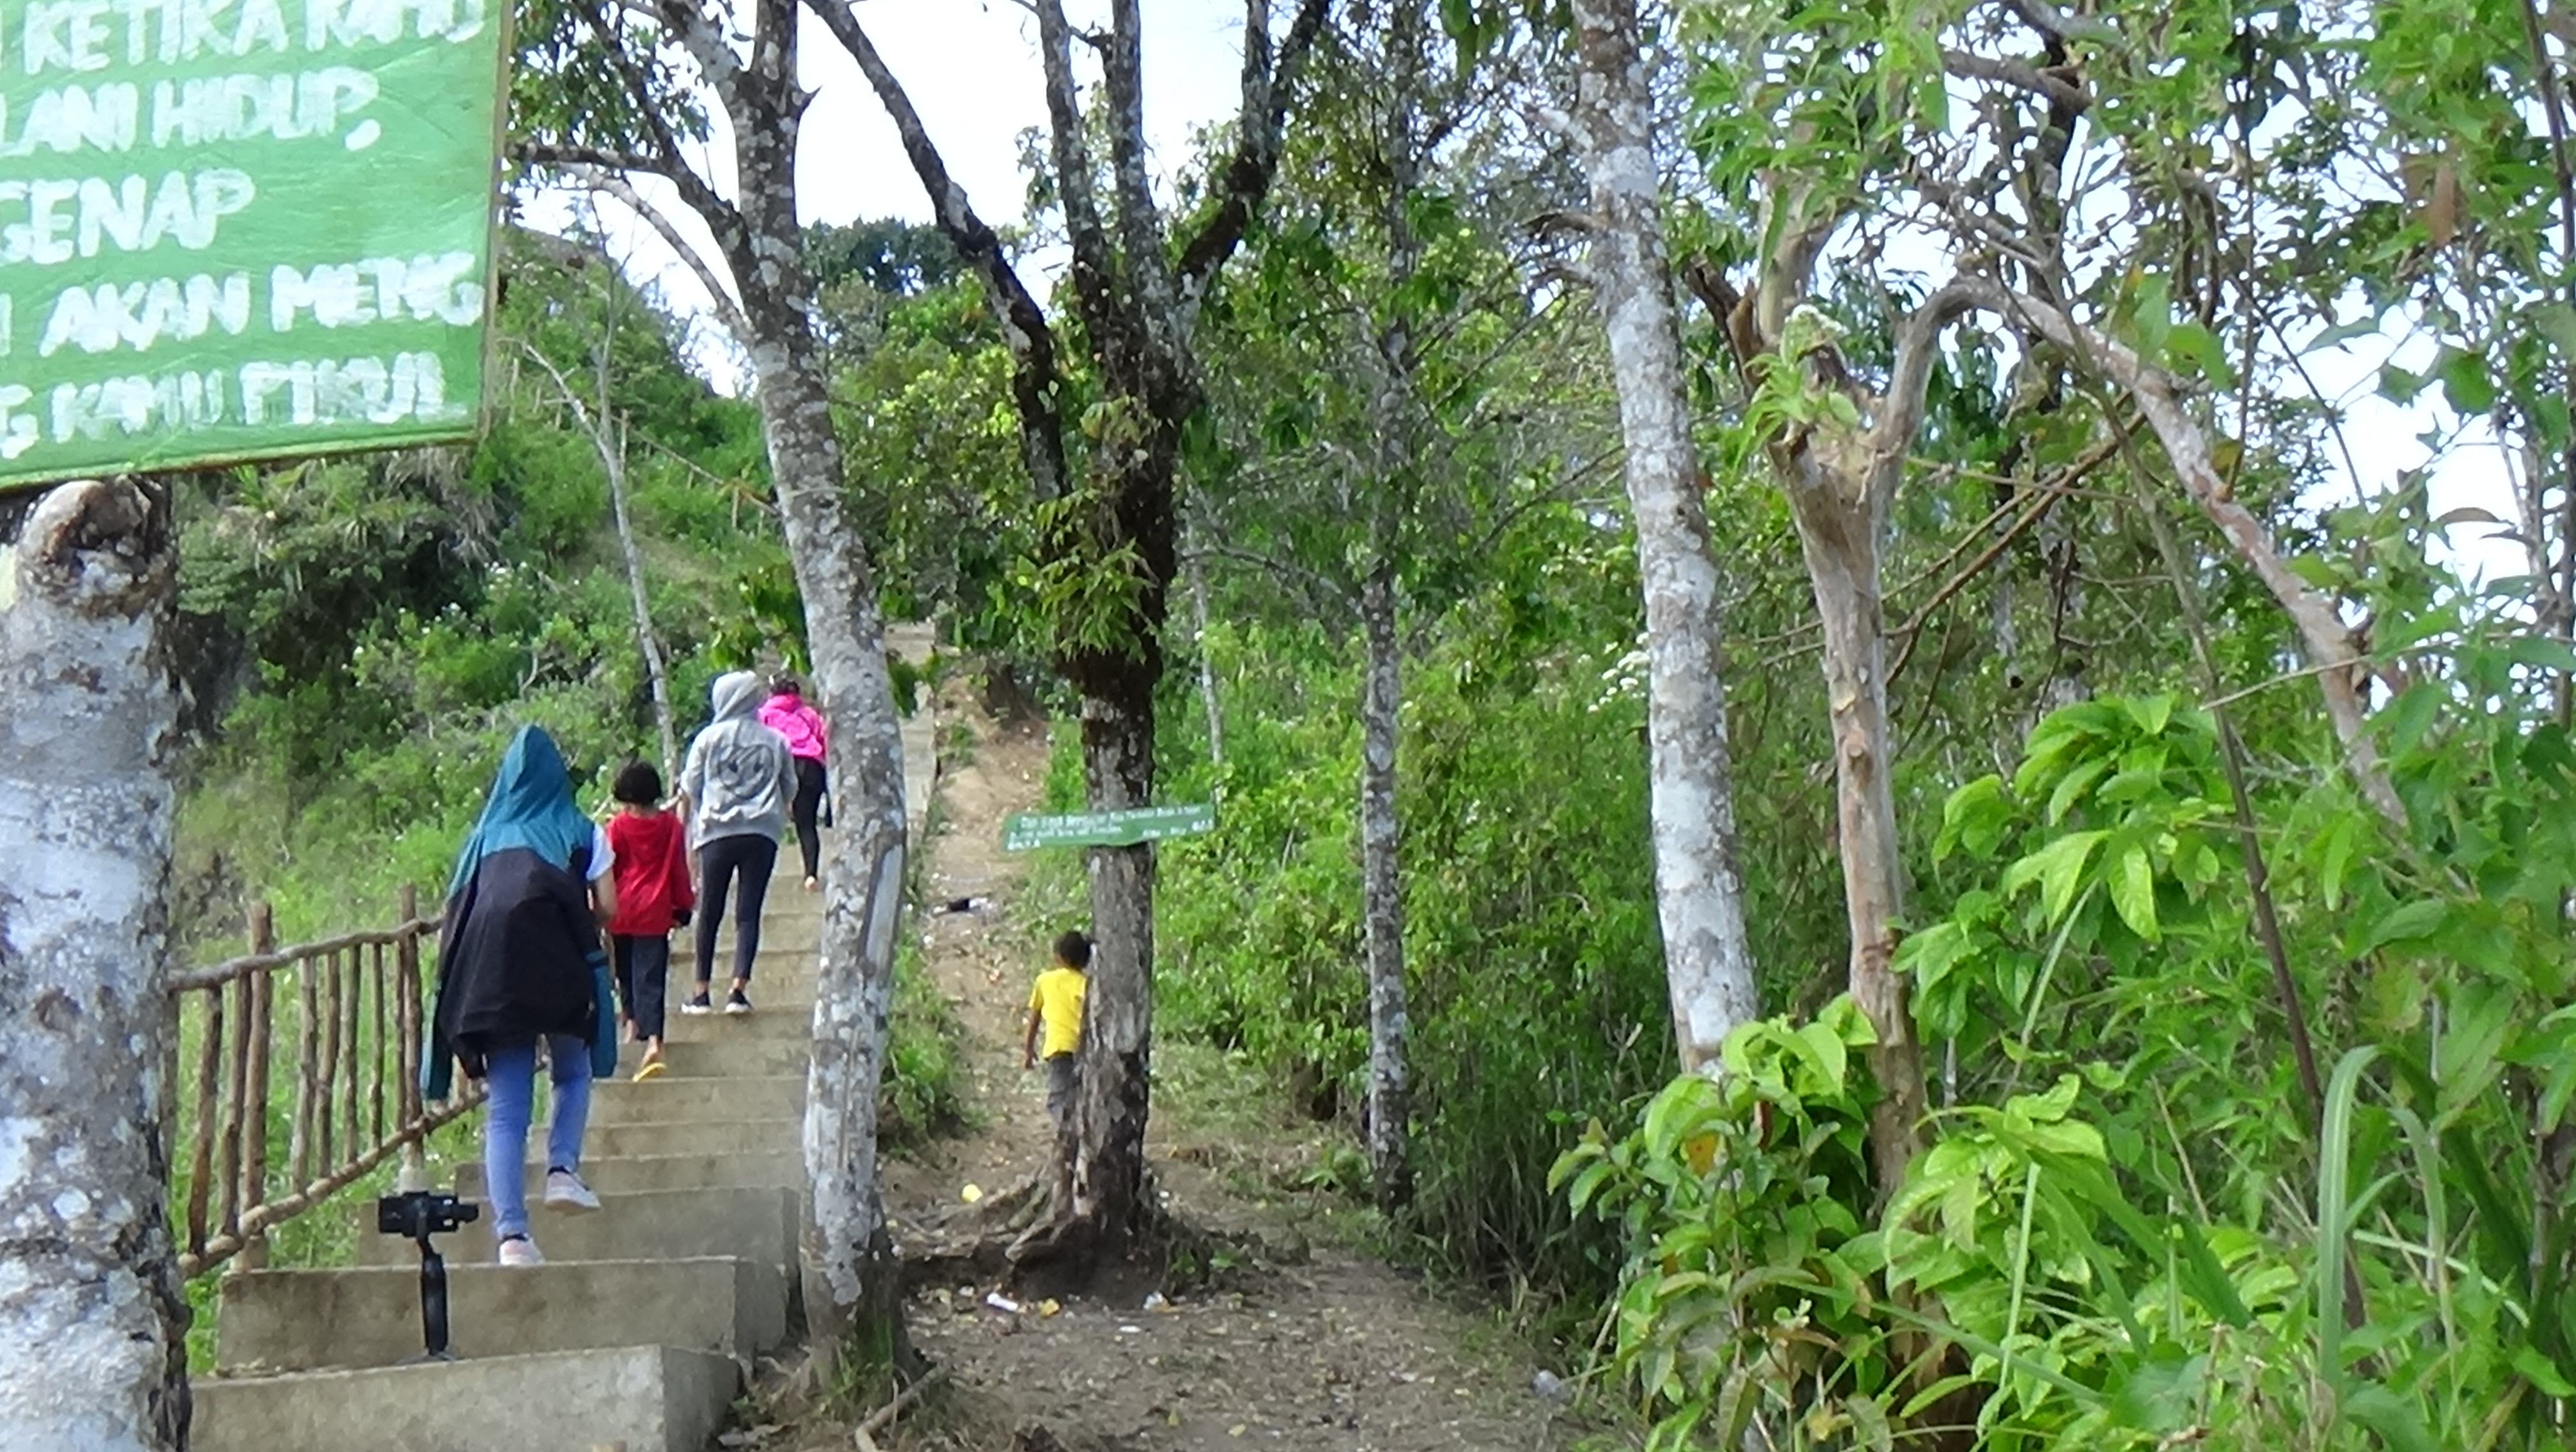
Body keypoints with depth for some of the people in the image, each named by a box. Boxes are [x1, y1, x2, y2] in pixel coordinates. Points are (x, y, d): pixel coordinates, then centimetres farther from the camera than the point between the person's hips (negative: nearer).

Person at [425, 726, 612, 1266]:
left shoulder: (486, 835, 21)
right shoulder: (580, 832, 13)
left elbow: (458, 910, 15)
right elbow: (607, 908, 8)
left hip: (489, 971, 2)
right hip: (555, 964, -2)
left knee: (505, 1108, 1)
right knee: (572, 1073, 21)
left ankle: (511, 1232, -9)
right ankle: (563, 1169, -2)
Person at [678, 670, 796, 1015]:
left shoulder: (709, 738, 0)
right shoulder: (776, 741, 5)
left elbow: (690, 788, 6)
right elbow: (790, 789, 14)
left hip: (717, 832, -1)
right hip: (761, 833, 1)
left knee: (709, 913, 7)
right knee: (749, 912, 1)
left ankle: (702, 992, 10)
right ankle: (738, 990, -8)